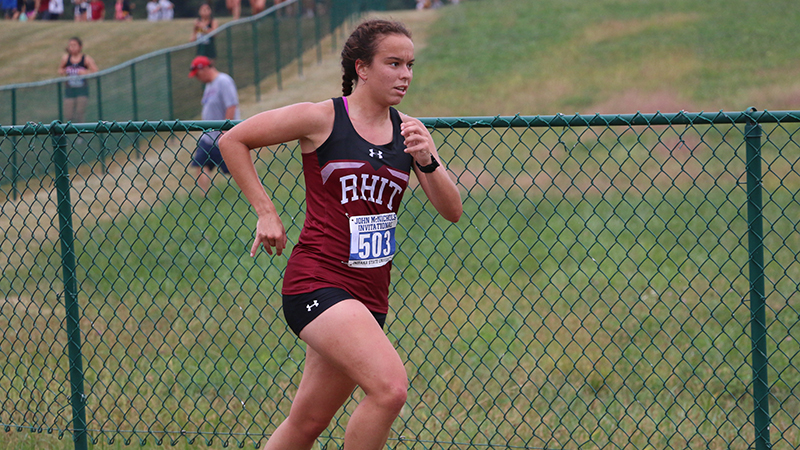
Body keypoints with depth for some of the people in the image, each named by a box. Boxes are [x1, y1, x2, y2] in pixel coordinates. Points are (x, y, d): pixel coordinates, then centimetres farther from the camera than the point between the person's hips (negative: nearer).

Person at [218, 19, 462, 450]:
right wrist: (265, 213, -2)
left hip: (370, 296, 6)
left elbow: (451, 211, 4)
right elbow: (232, 140, 4)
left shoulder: (407, 130, 8)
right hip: (317, 282, -6)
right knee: (390, 386, -25)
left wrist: (428, 161, -14)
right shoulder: (322, 118, -5)